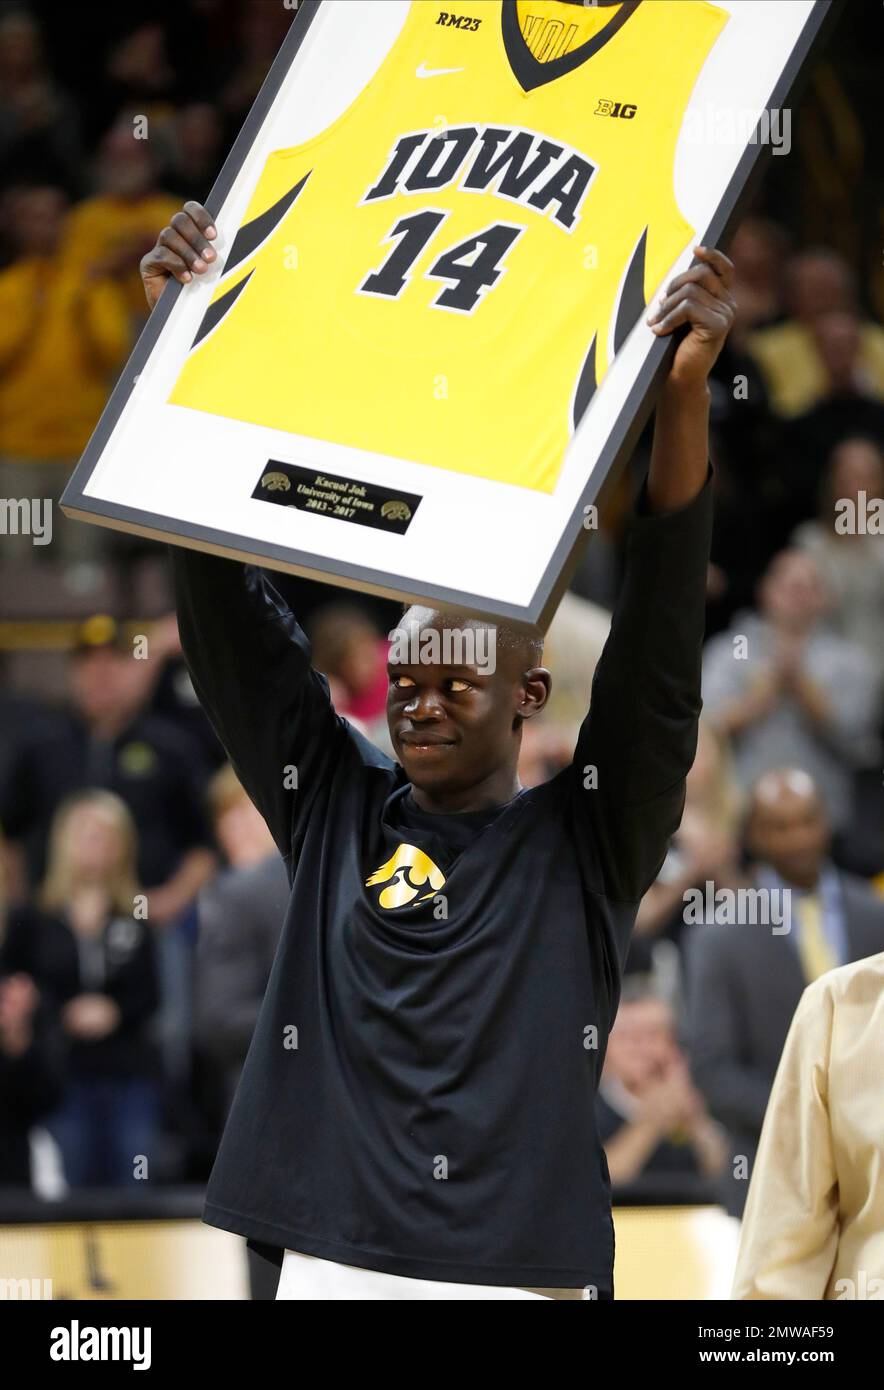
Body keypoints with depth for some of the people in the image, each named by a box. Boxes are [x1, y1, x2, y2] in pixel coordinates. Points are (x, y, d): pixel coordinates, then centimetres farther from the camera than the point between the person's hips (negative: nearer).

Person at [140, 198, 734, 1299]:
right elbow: (228, 614, 9)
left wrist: (683, 391, -18)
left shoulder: (585, 840, 5)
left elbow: (658, 644, -6)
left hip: (523, 1271, -3)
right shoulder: (332, 806, 12)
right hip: (331, 1262, 3)